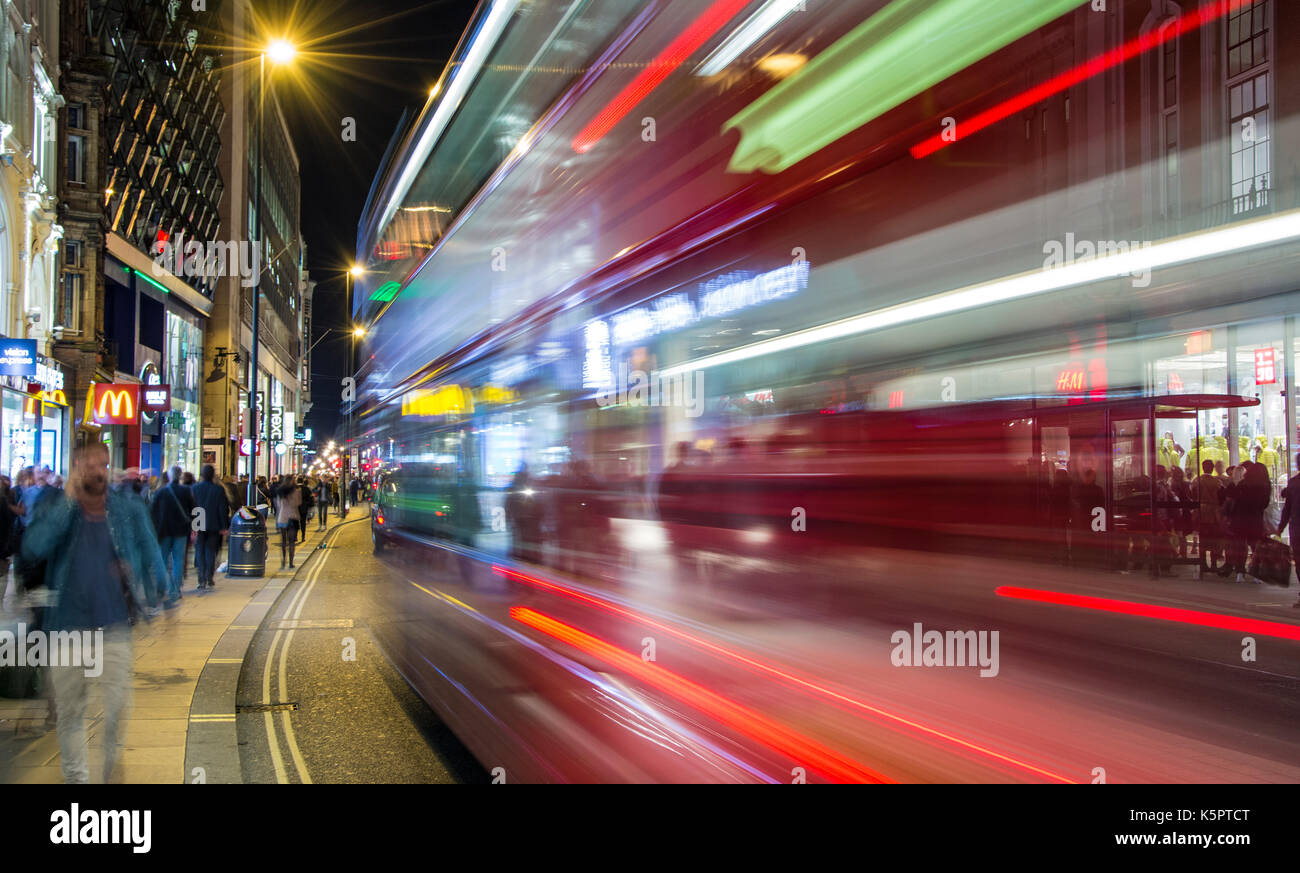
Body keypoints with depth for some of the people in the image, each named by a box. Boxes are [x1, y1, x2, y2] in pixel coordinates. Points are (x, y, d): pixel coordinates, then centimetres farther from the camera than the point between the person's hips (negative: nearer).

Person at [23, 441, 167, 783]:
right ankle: (76, 777, 20)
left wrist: (150, 604, -1)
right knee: (70, 710, 8)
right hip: (68, 625, 1)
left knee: (118, 707, -7)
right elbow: (33, 547, -14)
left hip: (115, 626, -1)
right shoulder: (55, 508, 5)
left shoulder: (129, 511, 6)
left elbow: (152, 559, 9)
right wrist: (69, 499, -16)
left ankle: (114, 774, 8)